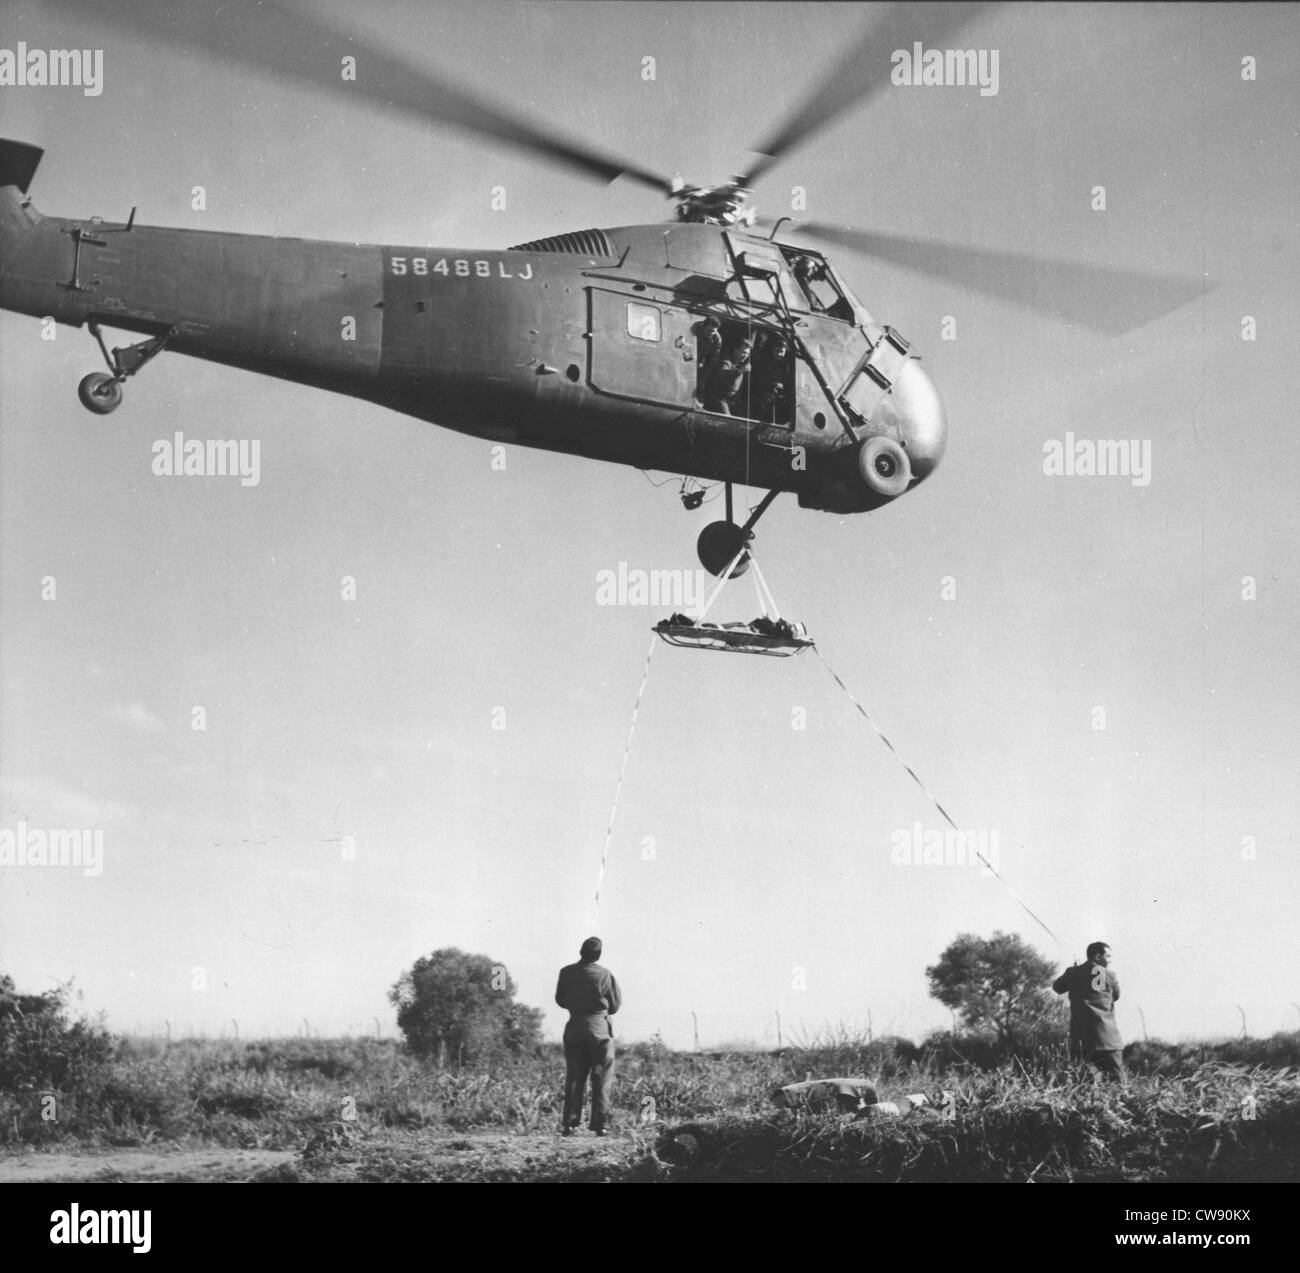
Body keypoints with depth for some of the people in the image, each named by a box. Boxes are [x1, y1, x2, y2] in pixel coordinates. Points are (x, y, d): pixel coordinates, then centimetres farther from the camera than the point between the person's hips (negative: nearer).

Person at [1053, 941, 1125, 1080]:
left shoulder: (1073, 972, 5)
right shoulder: (1110, 975, 1)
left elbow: (1057, 987, 21)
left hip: (1080, 1037, 2)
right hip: (1107, 1037, -2)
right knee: (1116, 1081, 0)